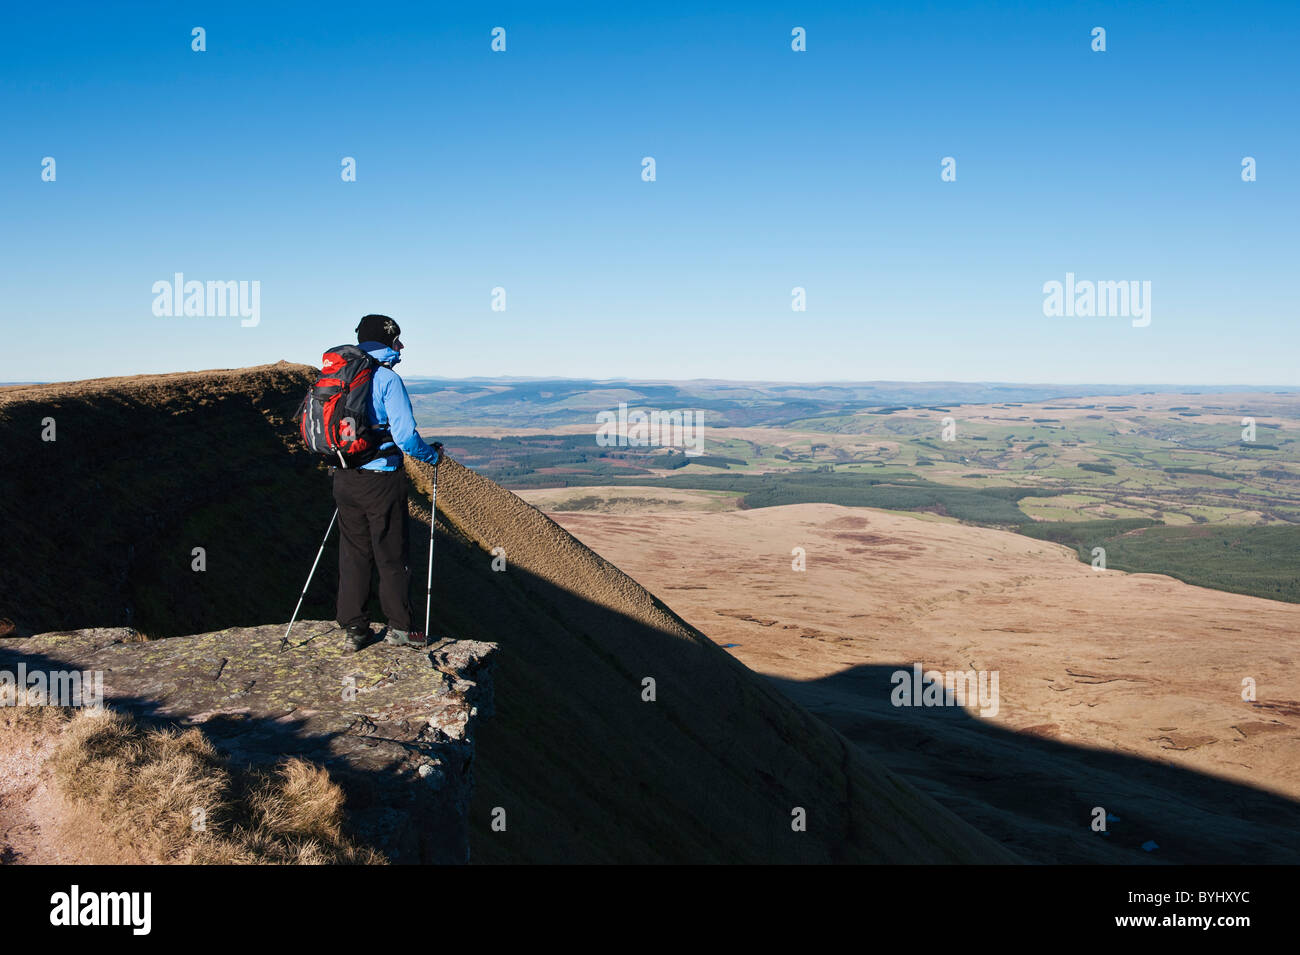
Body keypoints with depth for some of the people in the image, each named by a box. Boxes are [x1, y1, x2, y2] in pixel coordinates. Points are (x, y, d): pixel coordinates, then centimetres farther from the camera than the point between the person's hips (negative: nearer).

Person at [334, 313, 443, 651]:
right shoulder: (388, 379, -12)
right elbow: (405, 436, -17)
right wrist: (432, 455, 1)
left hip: (345, 479, 6)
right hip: (381, 480, -6)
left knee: (353, 553, 12)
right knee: (392, 554, 6)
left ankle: (353, 629, 15)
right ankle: (398, 626, 14)